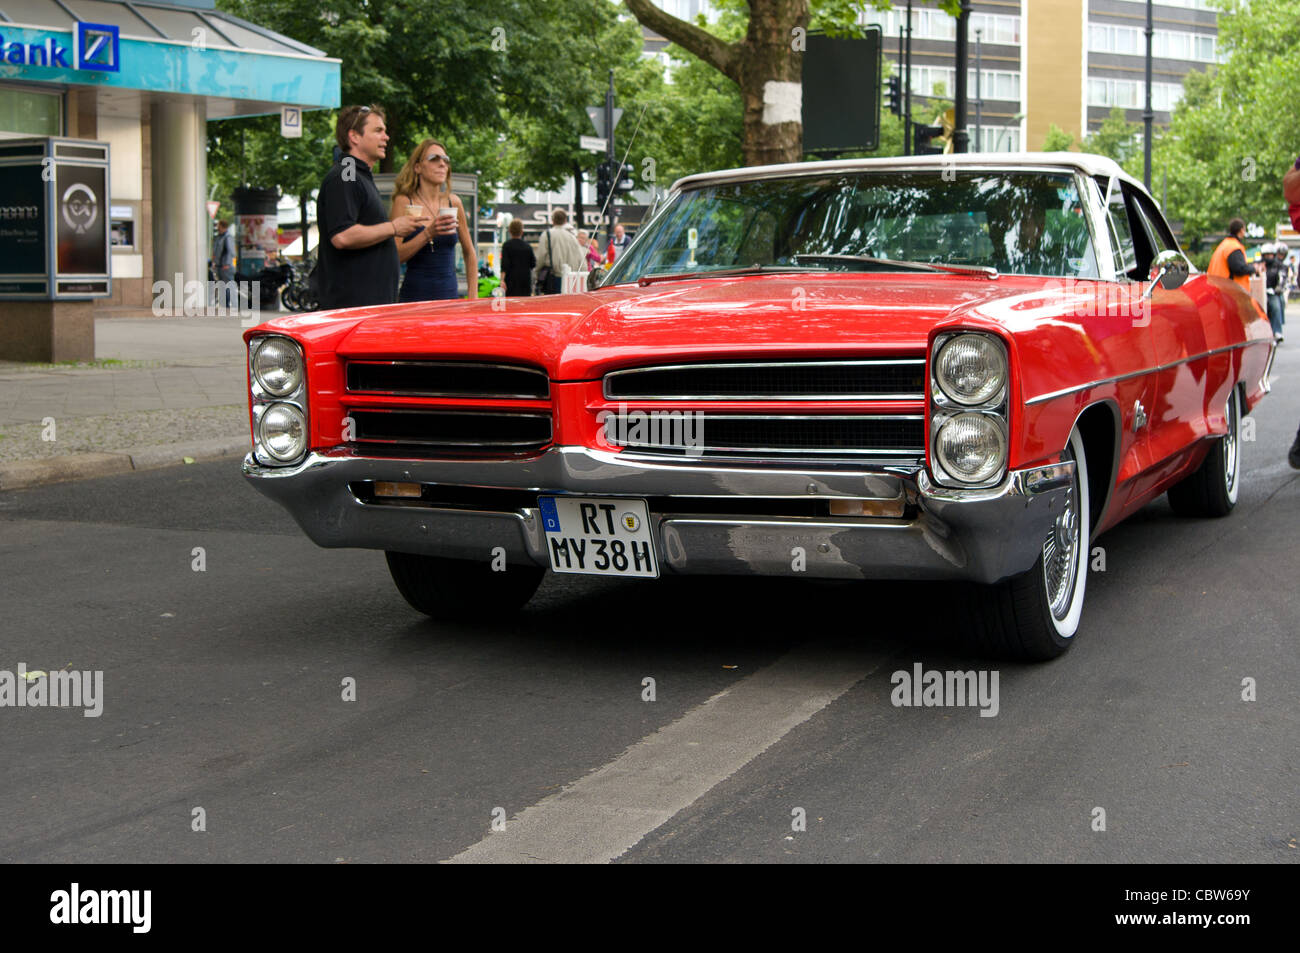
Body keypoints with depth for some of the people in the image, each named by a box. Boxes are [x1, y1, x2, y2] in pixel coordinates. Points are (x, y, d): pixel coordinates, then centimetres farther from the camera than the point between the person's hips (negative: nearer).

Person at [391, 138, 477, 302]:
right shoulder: (404, 202, -2)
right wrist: (429, 234, -22)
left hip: (450, 294, 3)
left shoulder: (453, 202, 8)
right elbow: (394, 256, -11)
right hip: (415, 296, -3)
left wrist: (473, 298, 12)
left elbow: (469, 252, 18)